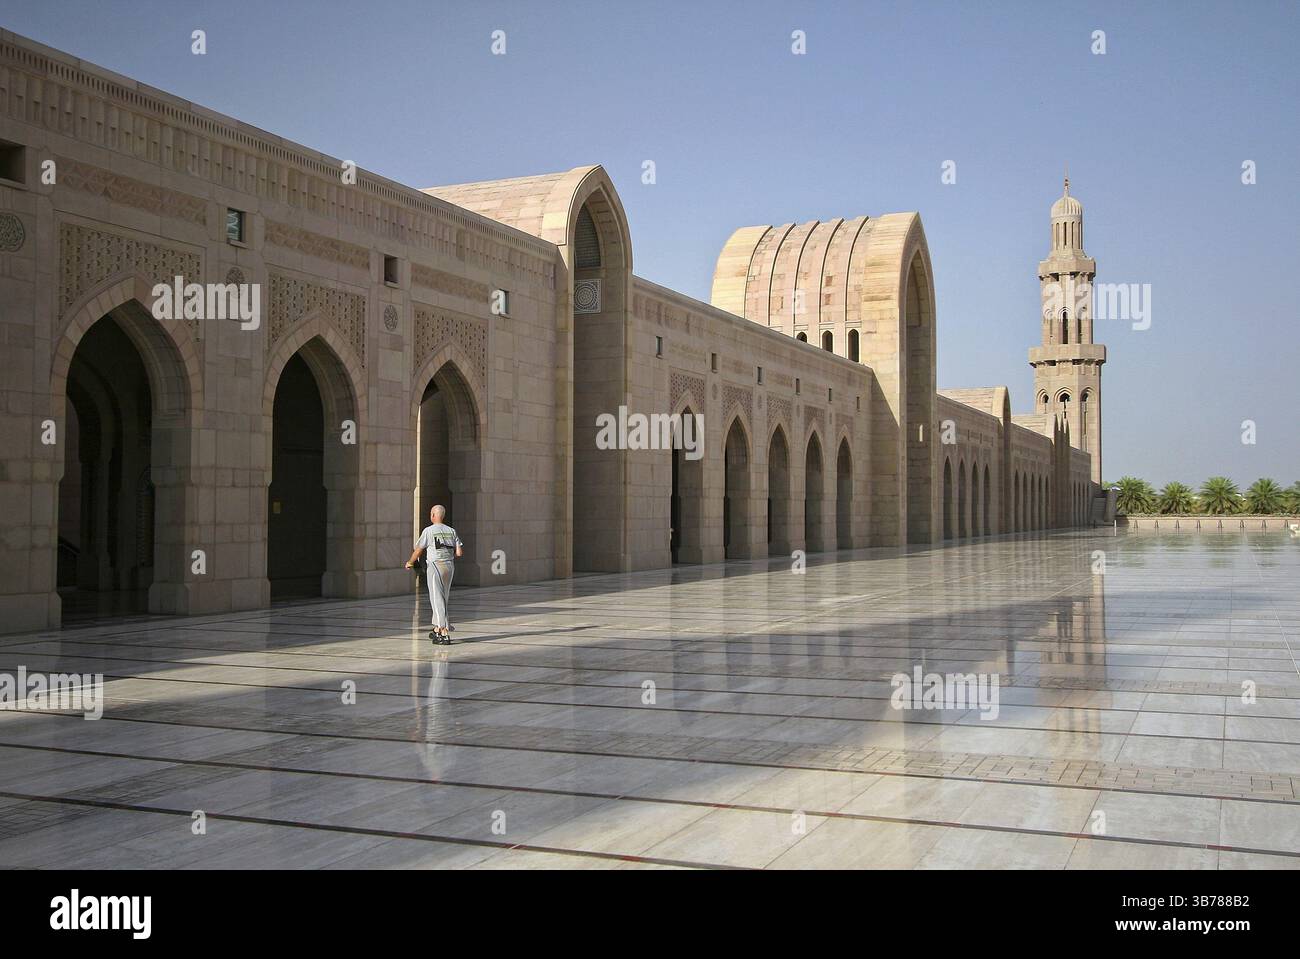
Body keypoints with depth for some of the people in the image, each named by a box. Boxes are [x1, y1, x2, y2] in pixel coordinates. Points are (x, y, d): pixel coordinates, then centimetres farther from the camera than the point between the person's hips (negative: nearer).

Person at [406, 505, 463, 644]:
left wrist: (410, 563, 21)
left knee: (438, 600, -5)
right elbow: (459, 552, 4)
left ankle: (445, 634, -12)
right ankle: (437, 629, 27)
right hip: (449, 566, 6)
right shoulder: (451, 531, 9)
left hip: (435, 565, -6)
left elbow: (418, 550, 3)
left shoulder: (429, 531, -5)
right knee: (442, 599, 17)